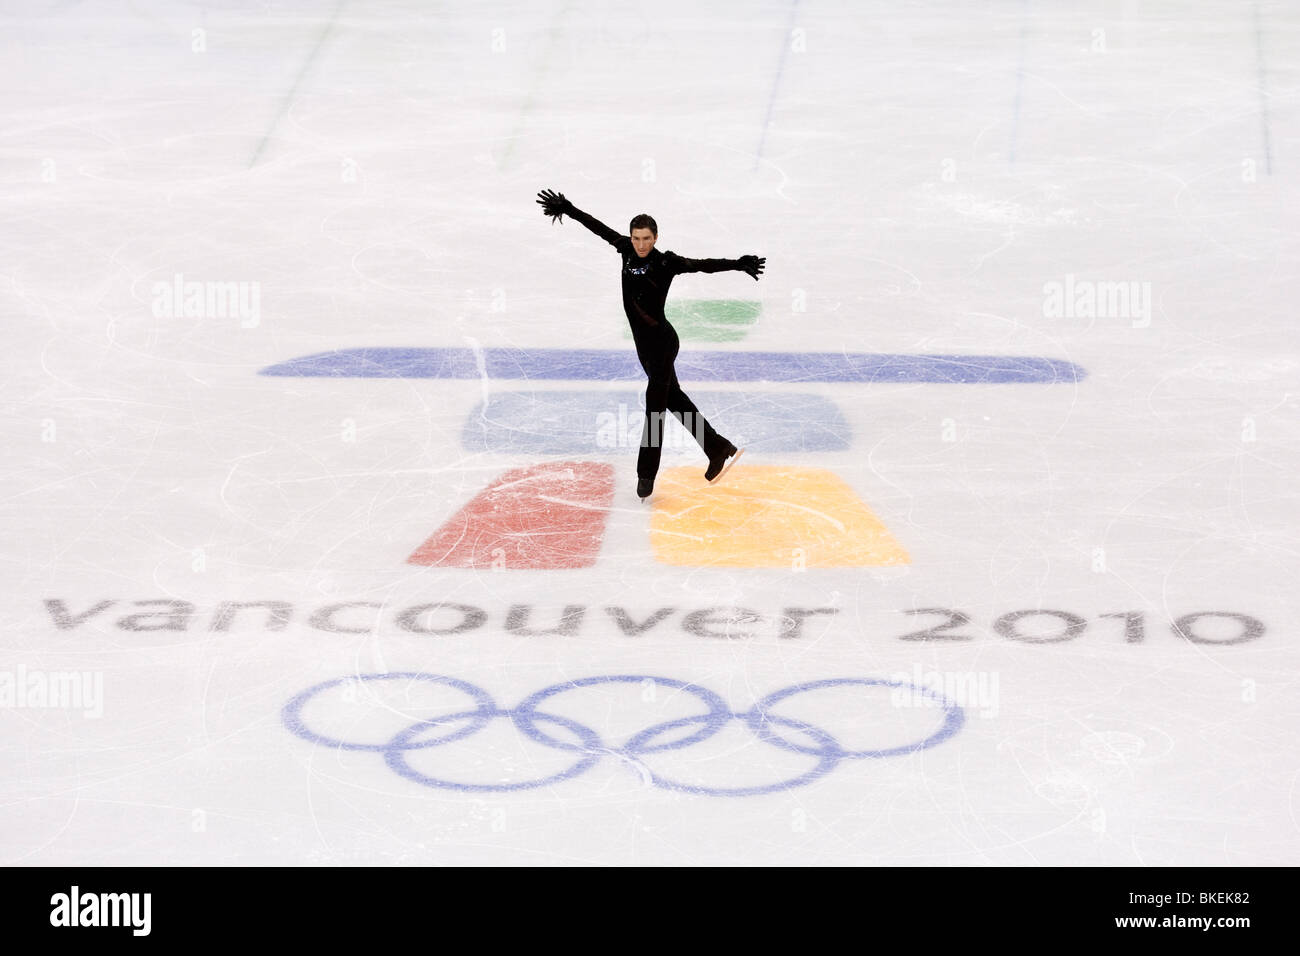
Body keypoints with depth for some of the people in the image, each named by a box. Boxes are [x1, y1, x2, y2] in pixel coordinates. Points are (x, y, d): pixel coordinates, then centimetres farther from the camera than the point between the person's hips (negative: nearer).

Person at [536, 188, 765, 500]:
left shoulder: (666, 263, -15)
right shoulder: (628, 250, 0)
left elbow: (703, 265, -22)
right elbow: (600, 228, 8)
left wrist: (738, 264, -33)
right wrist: (567, 209, 13)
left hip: (661, 342, -8)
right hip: (644, 343, 8)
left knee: (655, 405, -2)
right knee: (673, 398, 16)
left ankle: (646, 474, 5)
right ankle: (719, 450, 26)